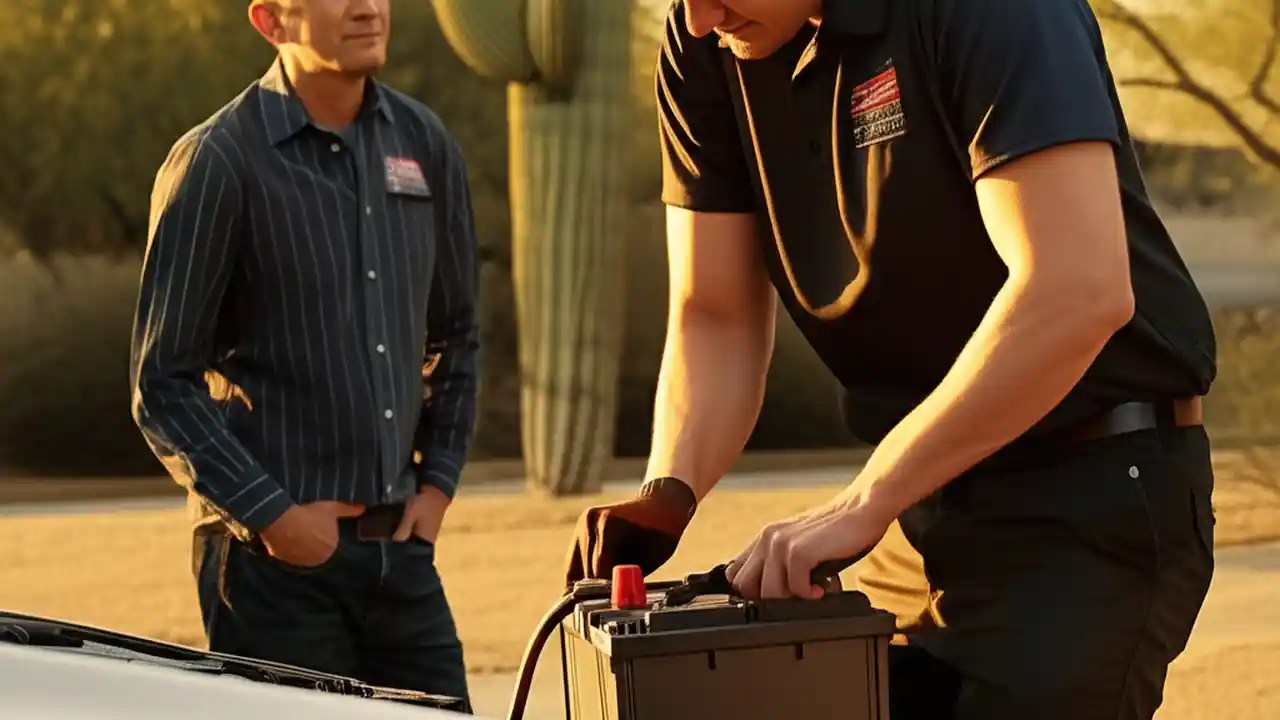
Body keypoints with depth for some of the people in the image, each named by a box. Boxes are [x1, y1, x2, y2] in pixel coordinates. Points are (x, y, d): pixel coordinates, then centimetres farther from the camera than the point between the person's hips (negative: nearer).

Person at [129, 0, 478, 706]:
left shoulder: (425, 146, 10)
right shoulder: (218, 161, -8)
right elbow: (163, 385, -7)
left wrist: (437, 483, 10)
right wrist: (272, 514, -12)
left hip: (401, 548, 5)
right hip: (274, 562, -5)